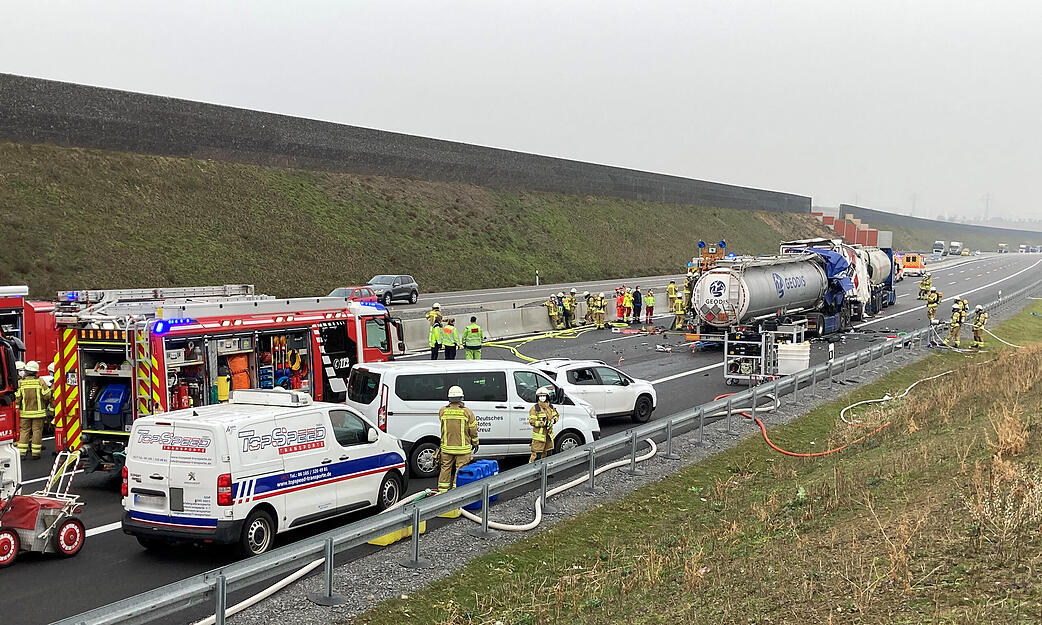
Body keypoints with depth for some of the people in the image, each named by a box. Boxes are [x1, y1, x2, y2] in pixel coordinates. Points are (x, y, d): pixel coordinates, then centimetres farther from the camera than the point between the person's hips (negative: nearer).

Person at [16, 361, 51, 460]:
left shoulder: (20, 382, -3)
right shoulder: (40, 381, -7)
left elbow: (17, 398, -4)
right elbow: (47, 396, -8)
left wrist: (17, 409, 6)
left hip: (25, 413, 2)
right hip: (38, 412, -2)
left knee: (24, 431, 8)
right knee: (37, 431, 4)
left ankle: (21, 452, 6)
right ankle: (36, 452, 4)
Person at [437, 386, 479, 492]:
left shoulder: (442, 411, -3)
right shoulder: (467, 412, -9)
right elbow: (473, 430, -3)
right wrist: (475, 443, 11)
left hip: (446, 448, 3)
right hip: (463, 448, -3)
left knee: (445, 469, 13)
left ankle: (442, 491, 18)